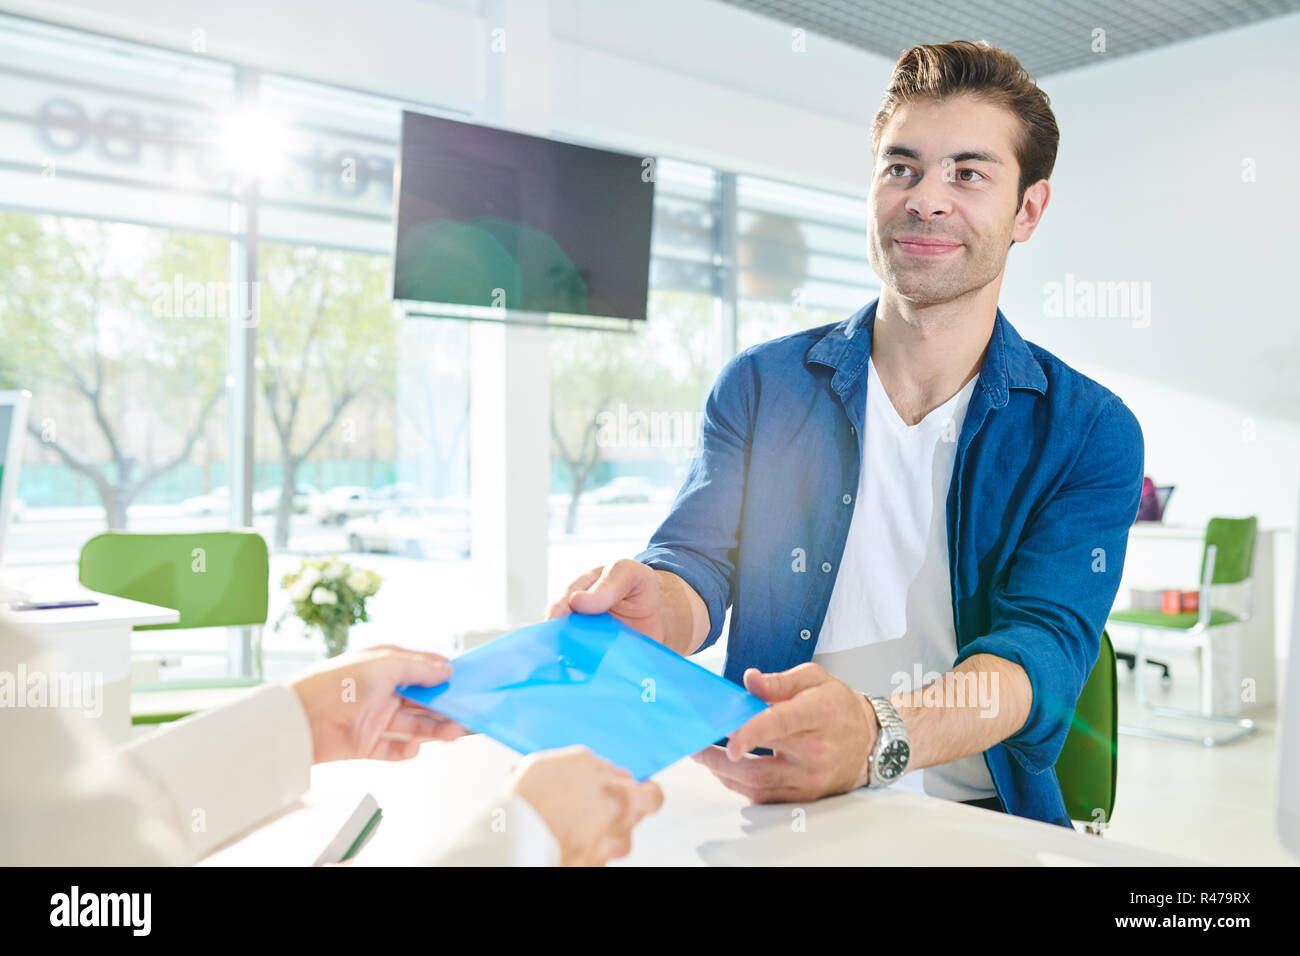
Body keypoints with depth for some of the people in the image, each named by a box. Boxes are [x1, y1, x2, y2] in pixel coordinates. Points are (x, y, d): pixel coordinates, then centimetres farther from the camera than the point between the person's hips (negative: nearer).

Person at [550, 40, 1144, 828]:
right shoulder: (759, 385, 6)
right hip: (771, 818, 2)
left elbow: (1044, 640, -13)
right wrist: (657, 611, -29)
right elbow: (700, 568, -1)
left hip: (983, 825, -1)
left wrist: (876, 739, -35)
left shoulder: (1090, 432, 1)